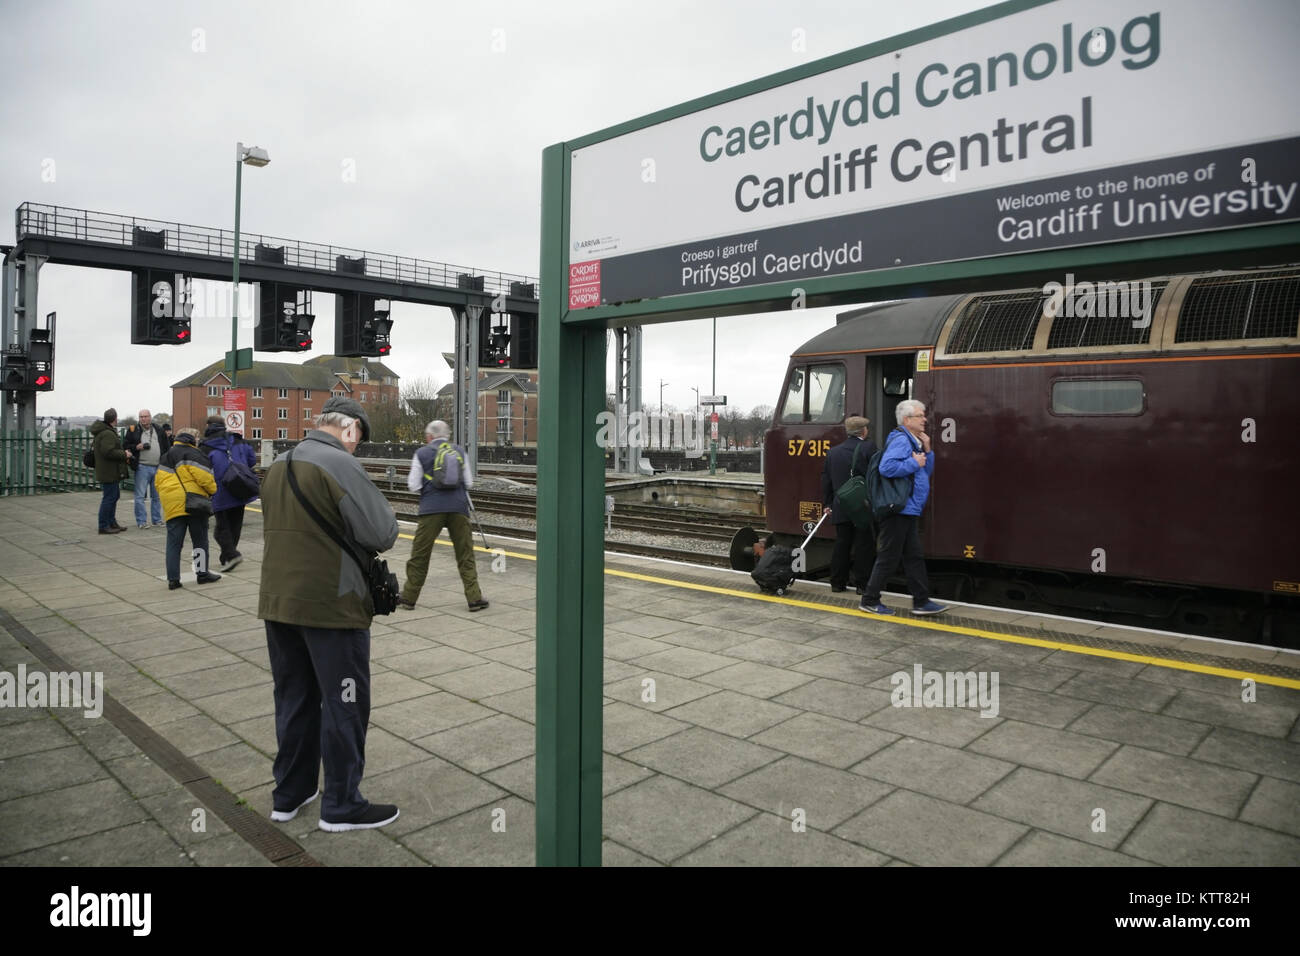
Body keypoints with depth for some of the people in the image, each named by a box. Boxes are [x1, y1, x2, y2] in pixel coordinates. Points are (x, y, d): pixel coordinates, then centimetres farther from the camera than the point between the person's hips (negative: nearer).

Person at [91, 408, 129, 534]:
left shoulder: (101, 431, 16)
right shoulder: (107, 434, -20)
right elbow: (108, 452, -29)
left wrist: (122, 452, 13)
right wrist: (124, 454, -17)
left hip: (111, 472, 11)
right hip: (109, 472, -11)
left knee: (114, 496, 20)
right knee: (109, 498, -6)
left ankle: (112, 523, 29)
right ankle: (104, 526, -1)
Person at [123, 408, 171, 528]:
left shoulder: (159, 429, 10)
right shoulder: (133, 430, 2)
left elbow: (167, 447, 14)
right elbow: (125, 446, 3)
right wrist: (137, 447, -15)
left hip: (158, 468, 3)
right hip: (142, 467, -3)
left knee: (157, 496, 11)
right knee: (140, 496, -2)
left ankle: (157, 520, 19)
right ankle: (141, 521, 4)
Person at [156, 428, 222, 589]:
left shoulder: (166, 456, 19)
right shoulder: (192, 453, -5)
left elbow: (158, 481, 17)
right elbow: (203, 476, -14)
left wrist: (166, 497, 21)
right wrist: (213, 491, 1)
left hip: (172, 506, 6)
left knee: (173, 542, 6)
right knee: (200, 540, 7)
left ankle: (173, 578, 2)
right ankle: (202, 573, 13)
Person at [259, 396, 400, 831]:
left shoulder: (278, 466, 11)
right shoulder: (340, 464, -16)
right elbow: (381, 534, -19)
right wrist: (386, 514, 1)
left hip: (278, 603, 8)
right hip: (332, 607, -8)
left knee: (294, 699, 19)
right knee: (343, 707, 5)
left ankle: (289, 795, 31)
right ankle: (342, 805, 16)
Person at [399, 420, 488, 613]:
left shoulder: (421, 454, 3)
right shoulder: (459, 451, 9)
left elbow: (414, 486, 2)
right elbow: (469, 483, 10)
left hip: (432, 509, -1)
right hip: (459, 507, 2)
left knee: (419, 554, 9)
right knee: (466, 555, 7)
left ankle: (409, 597, 18)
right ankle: (474, 598, 5)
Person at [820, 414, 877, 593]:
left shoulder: (833, 452, 8)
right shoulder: (868, 447, -8)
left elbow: (826, 480, 11)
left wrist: (828, 504, 17)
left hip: (841, 508, 5)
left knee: (841, 544, 11)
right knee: (864, 545, 3)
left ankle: (837, 582, 15)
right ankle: (862, 583, 7)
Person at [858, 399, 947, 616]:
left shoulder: (914, 441, 17)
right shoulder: (900, 440, -15)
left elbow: (926, 472, 21)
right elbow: (886, 467, -30)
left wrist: (927, 451, 6)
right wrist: (914, 463, -19)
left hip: (908, 511, 10)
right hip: (898, 509, -10)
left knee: (914, 557, 13)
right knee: (889, 557, -3)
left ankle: (921, 602, 19)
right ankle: (869, 601, 7)